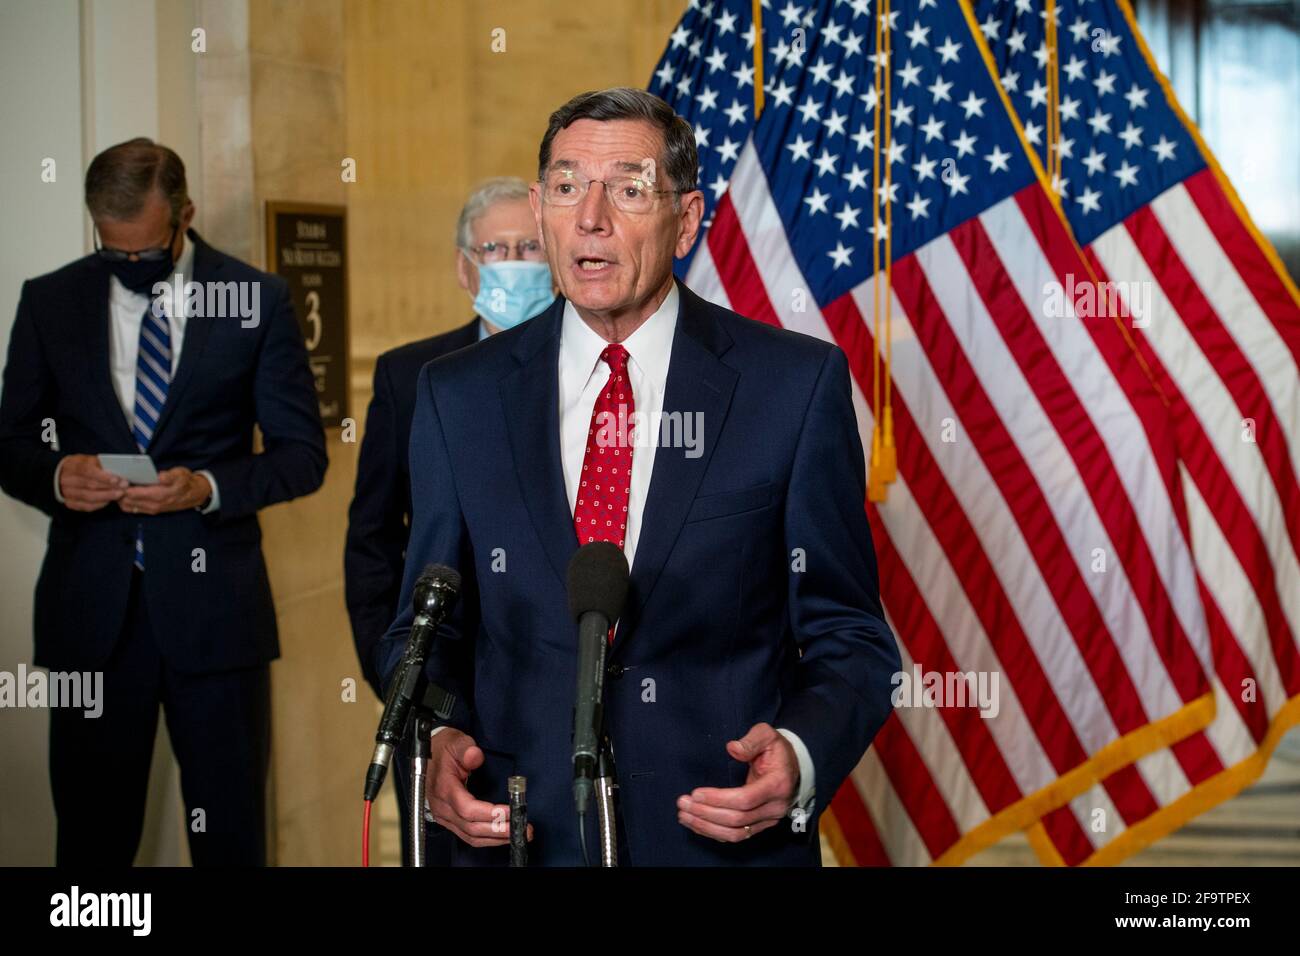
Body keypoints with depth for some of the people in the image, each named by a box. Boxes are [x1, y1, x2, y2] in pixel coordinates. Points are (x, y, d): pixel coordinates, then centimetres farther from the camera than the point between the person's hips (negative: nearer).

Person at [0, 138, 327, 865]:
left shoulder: (257, 300, 1)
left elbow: (303, 452, 1)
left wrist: (209, 487, -16)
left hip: (214, 605, -1)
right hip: (91, 607, 1)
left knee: (232, 832, 7)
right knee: (93, 832, 8)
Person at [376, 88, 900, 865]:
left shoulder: (797, 384, -6)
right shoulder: (459, 396, 1)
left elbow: (849, 639, -2)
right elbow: (427, 629, 7)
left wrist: (800, 759, -20)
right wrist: (435, 743, -12)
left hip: (729, 836, -1)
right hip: (518, 836, 2)